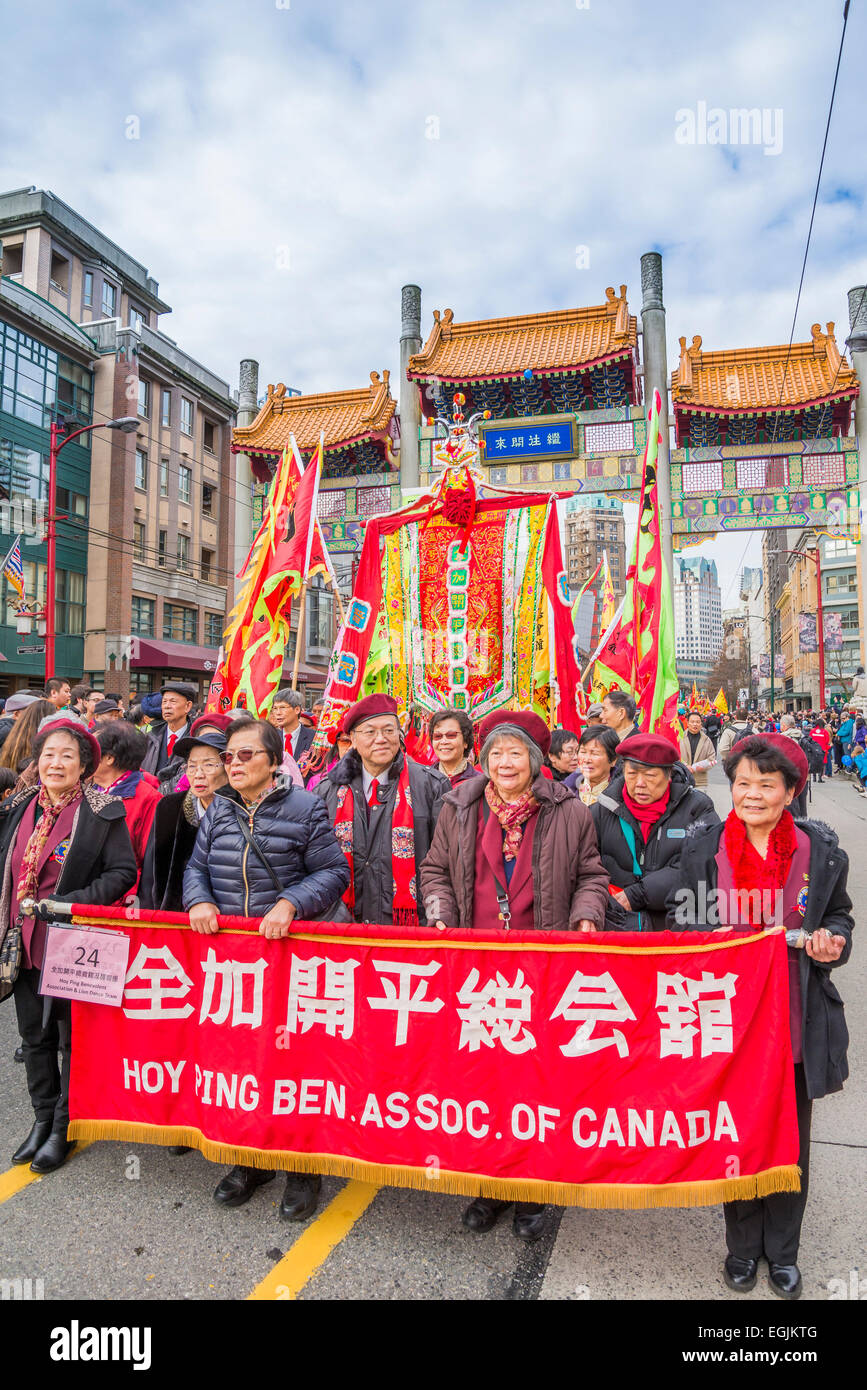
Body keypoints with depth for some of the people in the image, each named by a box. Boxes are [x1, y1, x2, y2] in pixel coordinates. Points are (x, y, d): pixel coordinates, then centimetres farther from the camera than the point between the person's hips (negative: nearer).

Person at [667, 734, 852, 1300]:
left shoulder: (822, 850, -3)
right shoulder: (702, 851, -4)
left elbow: (840, 917, 11)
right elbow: (680, 925, 4)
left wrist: (832, 940, -11)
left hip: (797, 1020, 1)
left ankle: (783, 1251, 39)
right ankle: (744, 1247, 37)